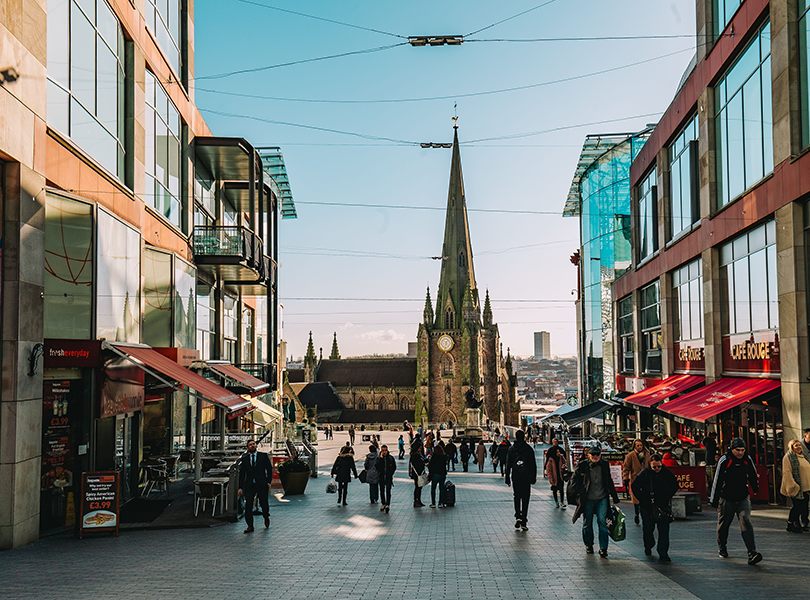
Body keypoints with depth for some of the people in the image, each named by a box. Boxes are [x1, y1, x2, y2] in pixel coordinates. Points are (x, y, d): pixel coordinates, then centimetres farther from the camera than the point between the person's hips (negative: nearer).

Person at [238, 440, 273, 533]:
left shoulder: (263, 456, 5)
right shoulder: (245, 458, 11)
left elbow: (269, 469, 5)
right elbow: (242, 473, 13)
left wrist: (268, 482, -3)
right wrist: (240, 487, 8)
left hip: (261, 484, -1)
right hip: (249, 485, 2)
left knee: (263, 503, 3)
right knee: (248, 505, -8)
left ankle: (266, 517, 35)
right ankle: (250, 526, -1)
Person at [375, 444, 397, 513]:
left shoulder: (391, 458, 1)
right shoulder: (378, 458, 0)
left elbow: (394, 467, 10)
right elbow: (376, 467, -13)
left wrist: (390, 473, -2)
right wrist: (380, 458, -17)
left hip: (389, 477, -2)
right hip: (381, 477, 2)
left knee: (388, 491, -11)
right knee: (382, 491, 12)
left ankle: (387, 505, -12)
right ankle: (383, 504, 26)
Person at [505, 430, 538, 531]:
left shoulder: (511, 450, 0)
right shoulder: (529, 449, -2)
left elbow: (508, 465, 3)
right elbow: (533, 465, 0)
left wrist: (507, 479, 9)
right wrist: (533, 478, 6)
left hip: (515, 477, 1)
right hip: (526, 477, -1)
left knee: (517, 497, 16)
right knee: (525, 499, 2)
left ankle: (518, 517, -1)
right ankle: (524, 523, -1)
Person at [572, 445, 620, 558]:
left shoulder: (605, 465, 0)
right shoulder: (582, 466, -7)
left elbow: (609, 482, 11)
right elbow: (575, 479, 6)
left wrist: (614, 497, 12)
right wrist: (578, 492, -2)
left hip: (602, 499, 0)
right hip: (588, 500, 0)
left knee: (602, 521, -11)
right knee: (587, 523, 11)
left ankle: (603, 548, -5)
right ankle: (588, 545, 32)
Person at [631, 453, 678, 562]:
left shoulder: (667, 473, -5)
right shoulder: (645, 473, -11)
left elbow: (675, 485, 12)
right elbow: (634, 486, -2)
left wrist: (668, 498, 3)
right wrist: (643, 500, -6)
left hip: (663, 506, 1)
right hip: (647, 507, -1)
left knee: (664, 530, -5)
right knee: (648, 528, 10)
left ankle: (663, 554, 0)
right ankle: (648, 546, 37)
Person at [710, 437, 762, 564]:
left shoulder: (747, 460, -1)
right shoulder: (724, 460, -12)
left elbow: (753, 477, 18)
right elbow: (717, 481, -8)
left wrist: (756, 490, 30)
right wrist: (714, 500, -5)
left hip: (743, 499, 2)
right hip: (727, 500, -2)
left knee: (746, 523, -13)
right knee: (723, 525, 10)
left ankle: (752, 553, -19)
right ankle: (722, 548, 35)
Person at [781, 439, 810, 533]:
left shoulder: (802, 457, 19)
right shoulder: (788, 457, -7)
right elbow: (787, 472, -13)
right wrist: (793, 486, -19)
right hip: (796, 489, -8)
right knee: (797, 506, -6)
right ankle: (791, 524, 7)